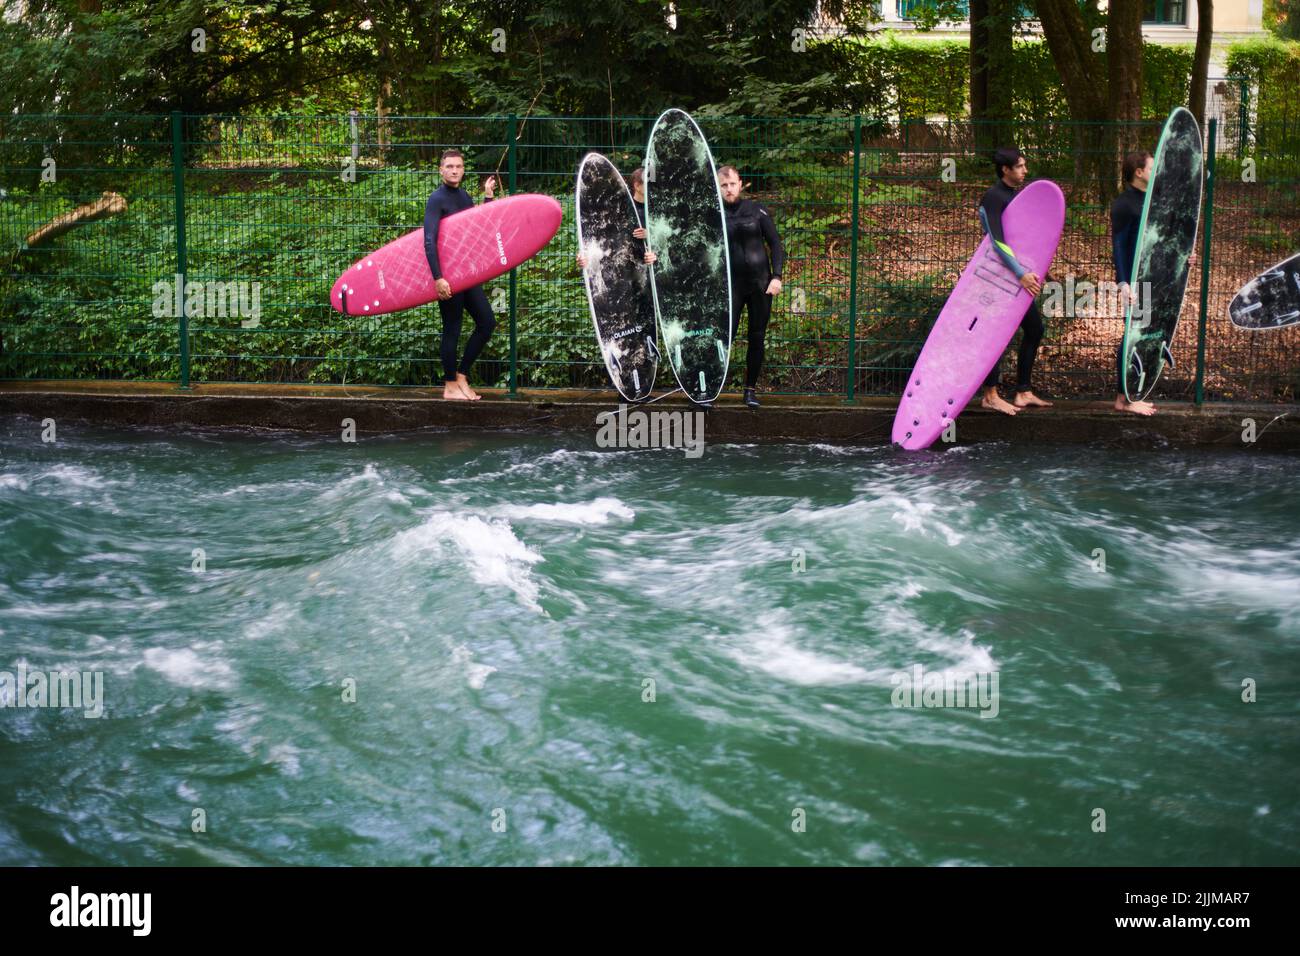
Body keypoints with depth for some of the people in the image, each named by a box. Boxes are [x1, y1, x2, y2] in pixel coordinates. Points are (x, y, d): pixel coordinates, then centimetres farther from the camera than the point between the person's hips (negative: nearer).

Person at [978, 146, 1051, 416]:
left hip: (1019, 277, 10)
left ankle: (1023, 392, 17)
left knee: (1034, 328, 11)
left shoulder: (1014, 195, 14)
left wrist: (1032, 272, 19)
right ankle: (990, 395, 1)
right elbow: (997, 240, -25)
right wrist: (1021, 274, -30)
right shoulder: (994, 197, -15)